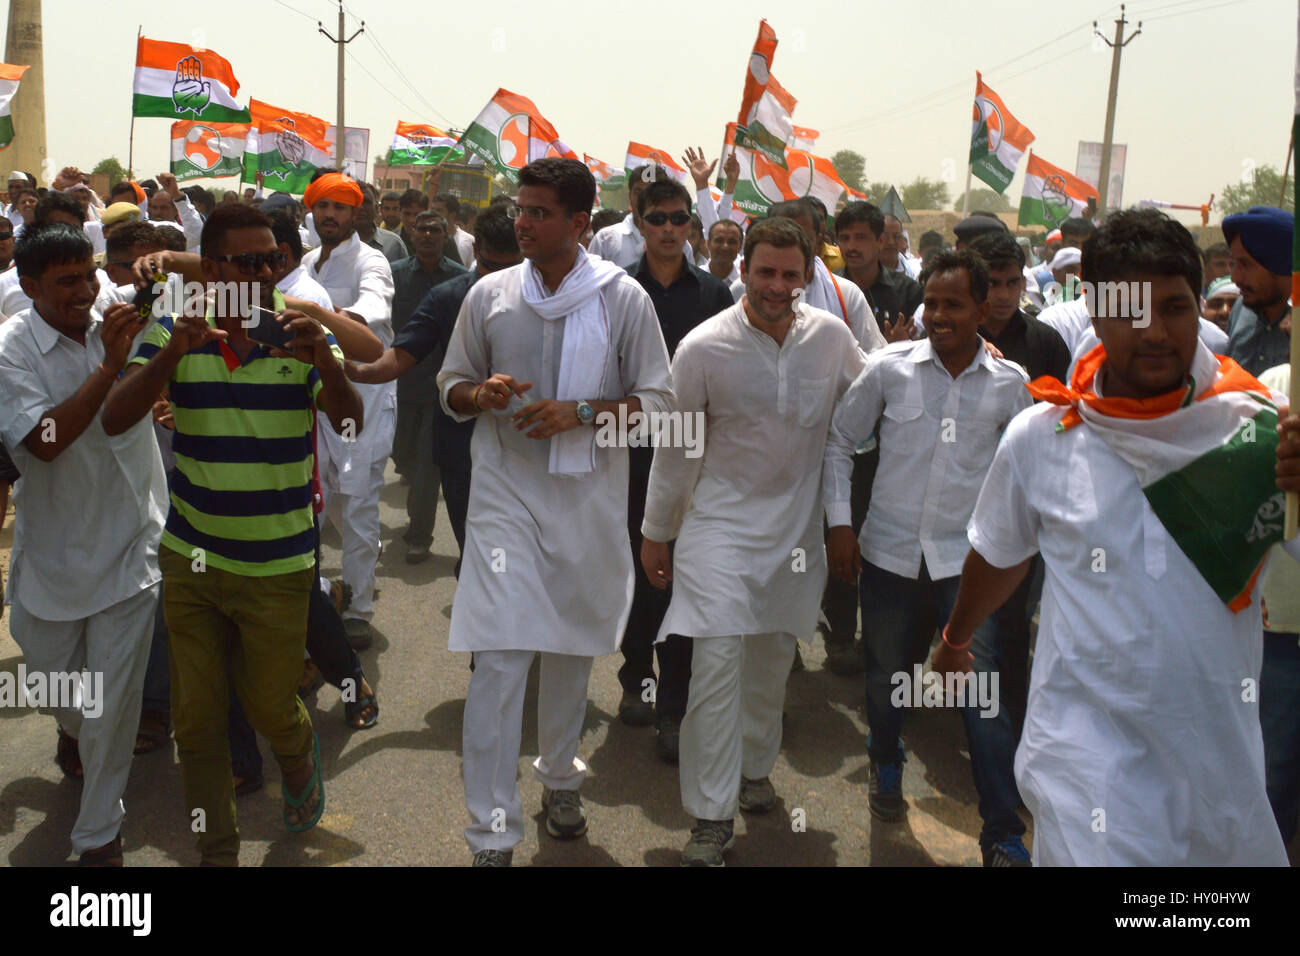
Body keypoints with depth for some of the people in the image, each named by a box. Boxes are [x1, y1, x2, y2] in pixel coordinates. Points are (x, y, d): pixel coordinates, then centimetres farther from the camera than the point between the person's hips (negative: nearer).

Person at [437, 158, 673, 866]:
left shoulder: (623, 298, -2)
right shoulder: (489, 294, 3)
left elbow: (658, 401, -2)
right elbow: (451, 384, 13)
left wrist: (581, 413, -16)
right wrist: (481, 395, -10)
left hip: (587, 495, 0)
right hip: (506, 493, 0)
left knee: (572, 648, 15)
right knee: (497, 656, -9)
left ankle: (559, 776, 40)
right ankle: (492, 834, 0)